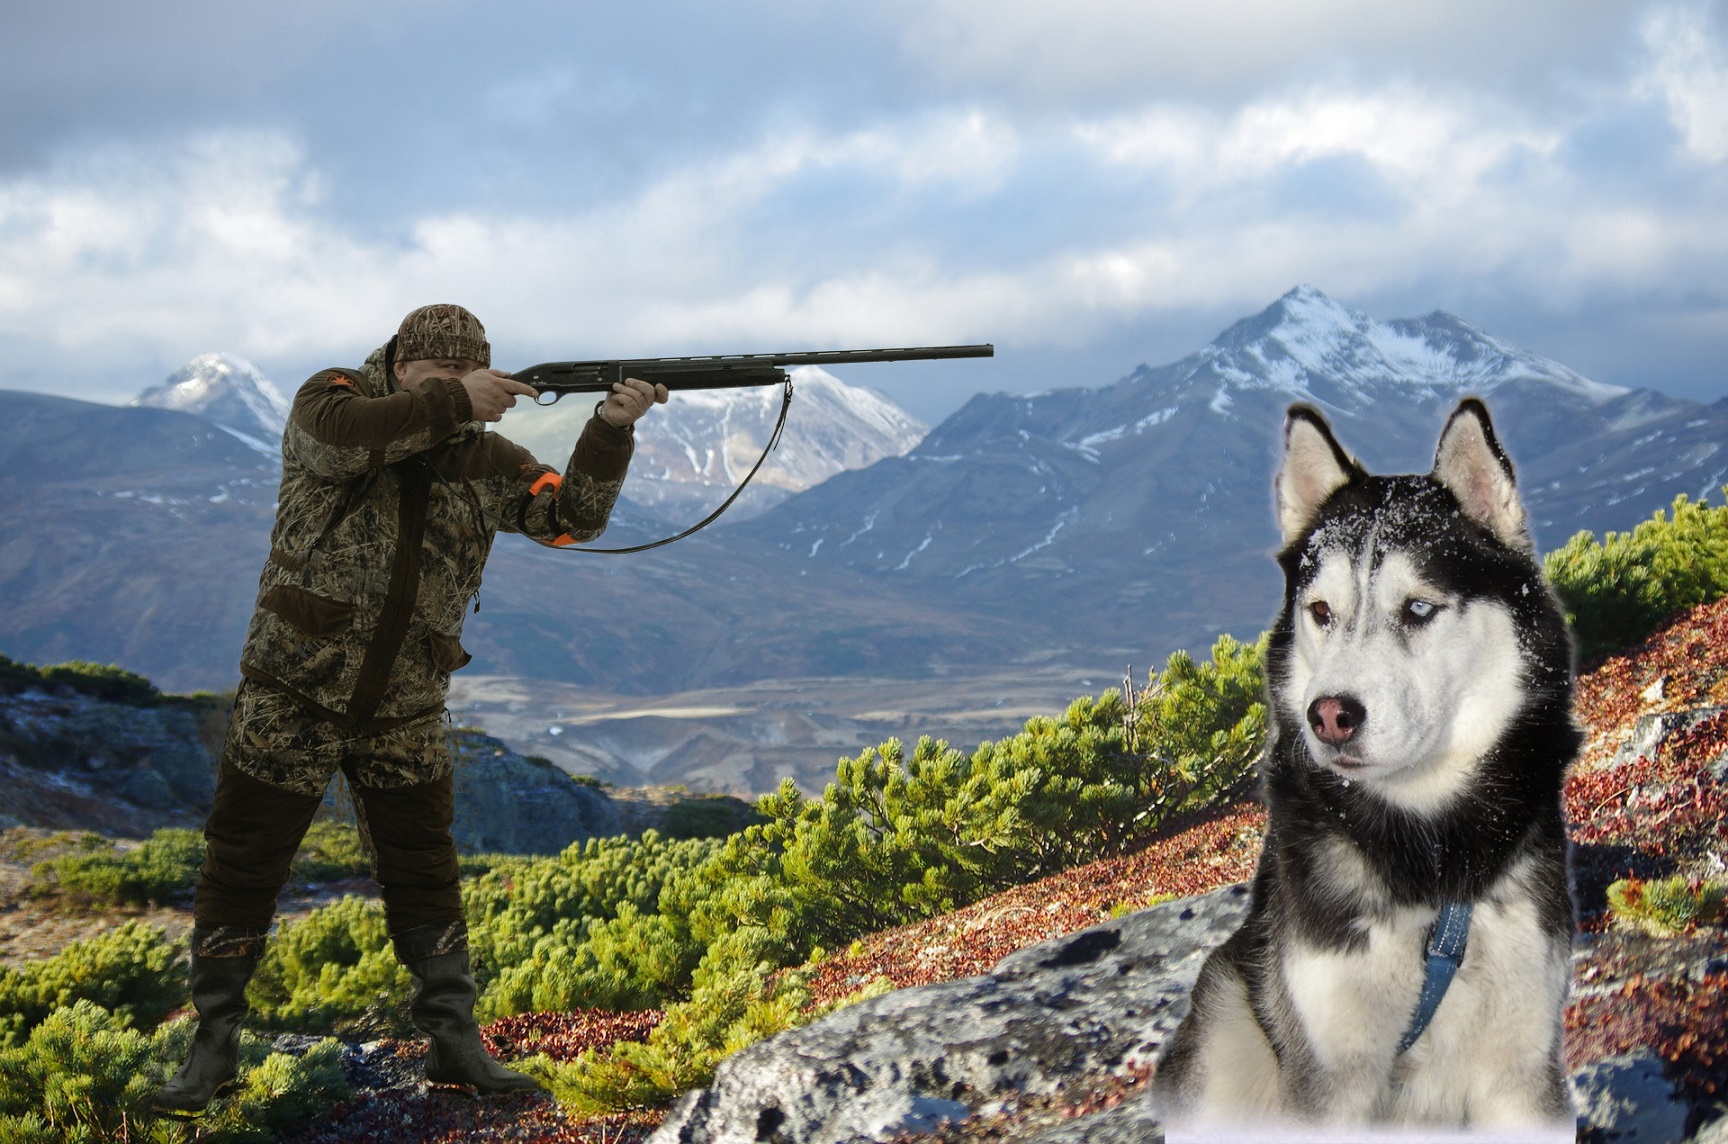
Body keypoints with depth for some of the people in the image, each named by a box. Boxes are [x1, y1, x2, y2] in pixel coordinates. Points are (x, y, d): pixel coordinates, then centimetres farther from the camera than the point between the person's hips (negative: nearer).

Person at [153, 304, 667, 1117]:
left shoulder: (484, 461, 5)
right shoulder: (334, 397, -6)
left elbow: (572, 516, -2)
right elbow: (340, 437, -29)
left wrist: (610, 429, -17)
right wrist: (451, 401, -28)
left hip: (405, 712, 3)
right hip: (294, 693, -3)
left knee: (424, 873, 7)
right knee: (243, 867, 2)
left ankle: (453, 1042, 16)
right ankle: (214, 1044, 13)